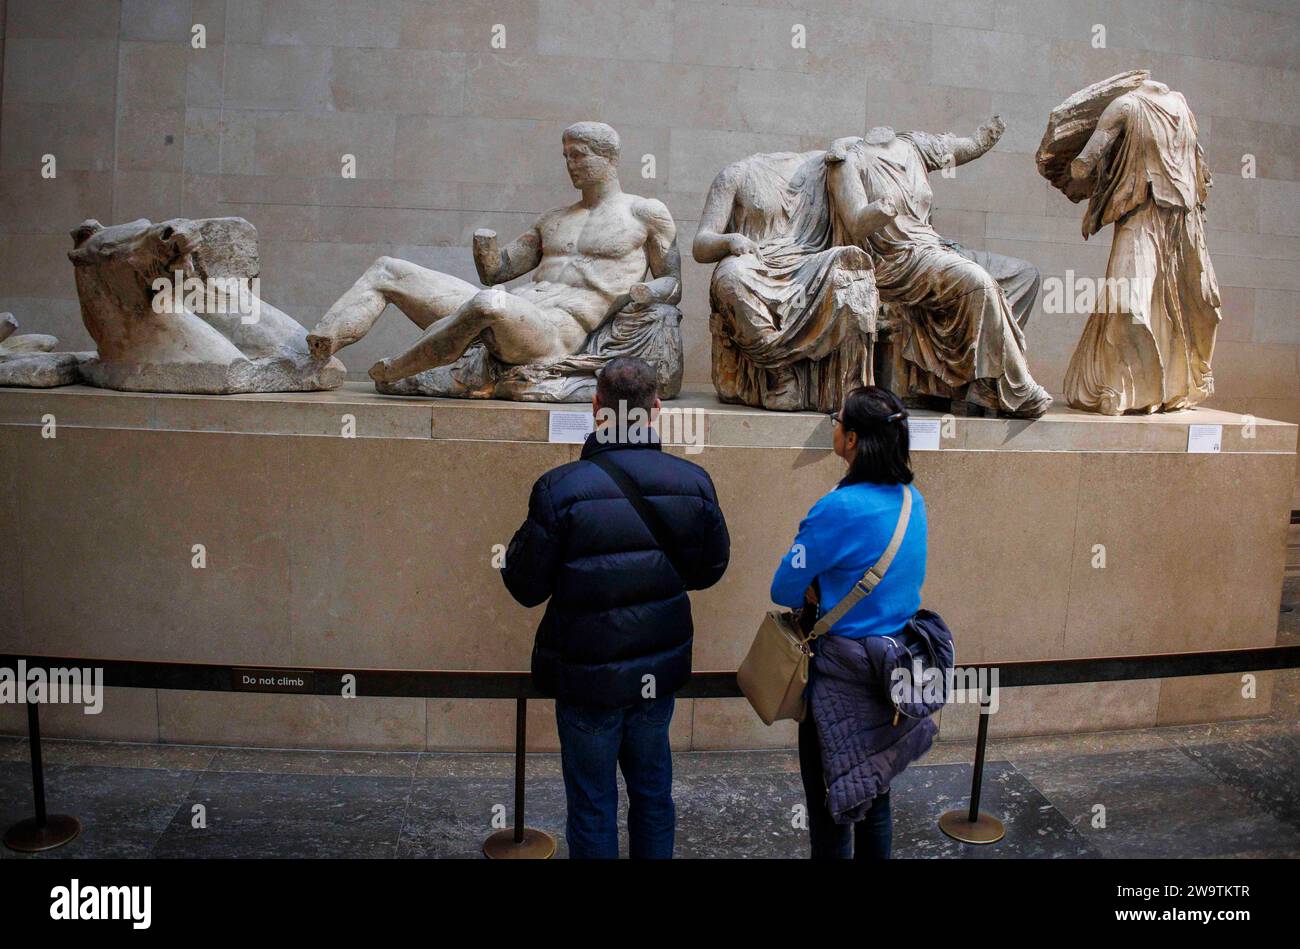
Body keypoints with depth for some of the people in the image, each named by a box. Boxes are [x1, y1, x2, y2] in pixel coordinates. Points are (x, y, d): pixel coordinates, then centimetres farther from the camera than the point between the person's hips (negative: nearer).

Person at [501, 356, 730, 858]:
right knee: (653, 792, 22)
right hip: (660, 671, 4)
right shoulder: (693, 481, -9)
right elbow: (710, 569, 3)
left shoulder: (559, 488, -20)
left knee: (592, 805, 13)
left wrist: (517, 547, 6)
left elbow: (526, 586, -13)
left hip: (588, 677, -3)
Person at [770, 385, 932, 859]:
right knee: (874, 794, 22)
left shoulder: (840, 508, -24)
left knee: (828, 802, 10)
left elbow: (783, 589, -16)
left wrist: (816, 593, 0)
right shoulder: (911, 499, 0)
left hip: (845, 675, -7)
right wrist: (828, 592, -2)